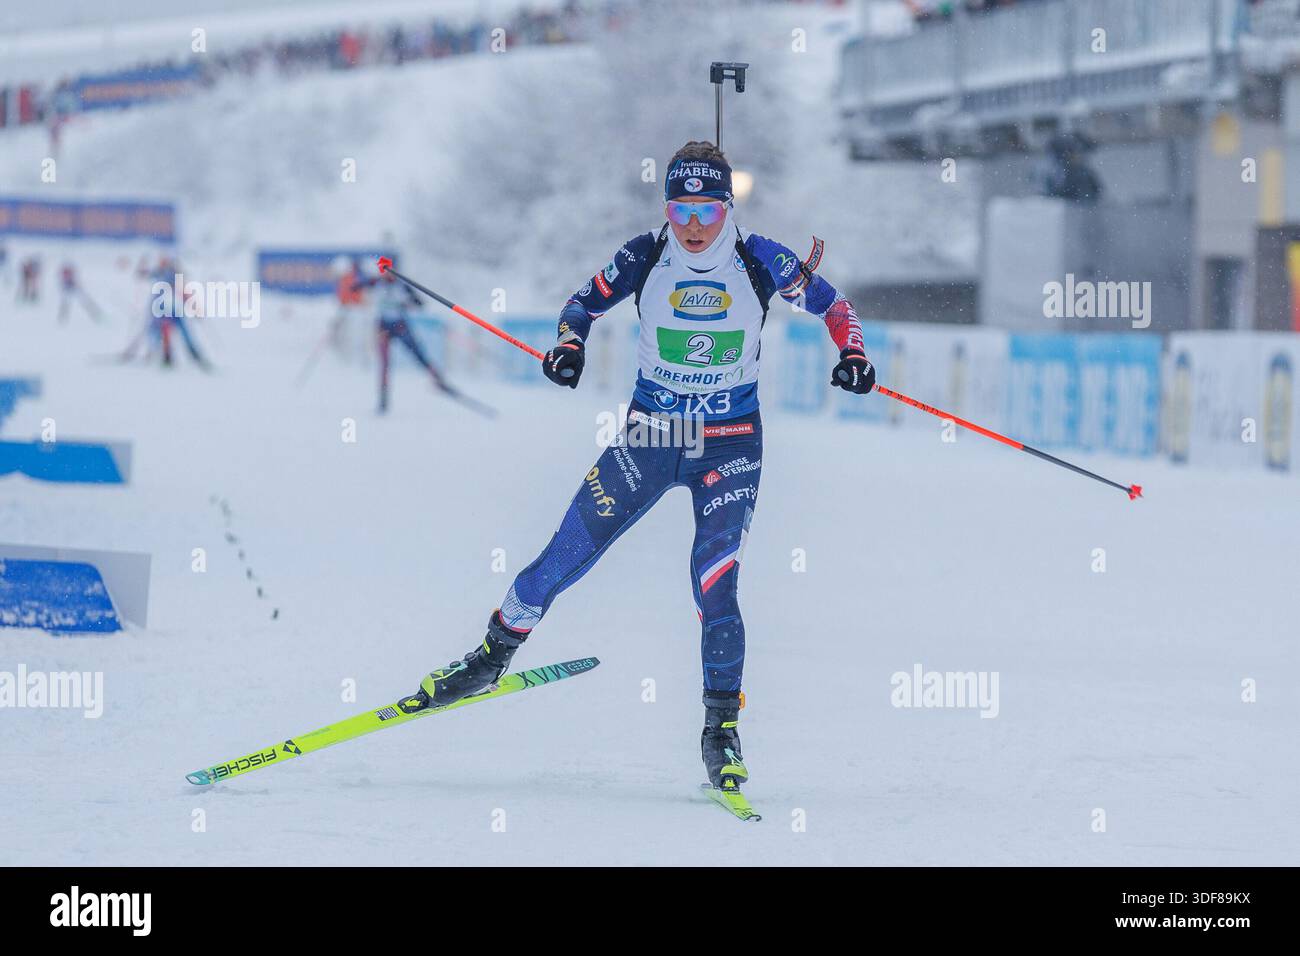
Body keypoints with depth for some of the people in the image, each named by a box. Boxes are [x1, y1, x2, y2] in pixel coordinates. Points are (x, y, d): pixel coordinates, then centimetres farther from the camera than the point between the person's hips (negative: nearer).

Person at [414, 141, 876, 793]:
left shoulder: (760, 261, -10)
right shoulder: (644, 258, -7)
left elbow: (830, 303, 2)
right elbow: (586, 302, 6)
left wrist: (852, 355, -16)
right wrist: (569, 346, -14)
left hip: (730, 449, -2)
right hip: (648, 438, 2)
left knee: (714, 588, -14)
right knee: (563, 559, -2)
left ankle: (722, 730, 0)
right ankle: (492, 656, 20)